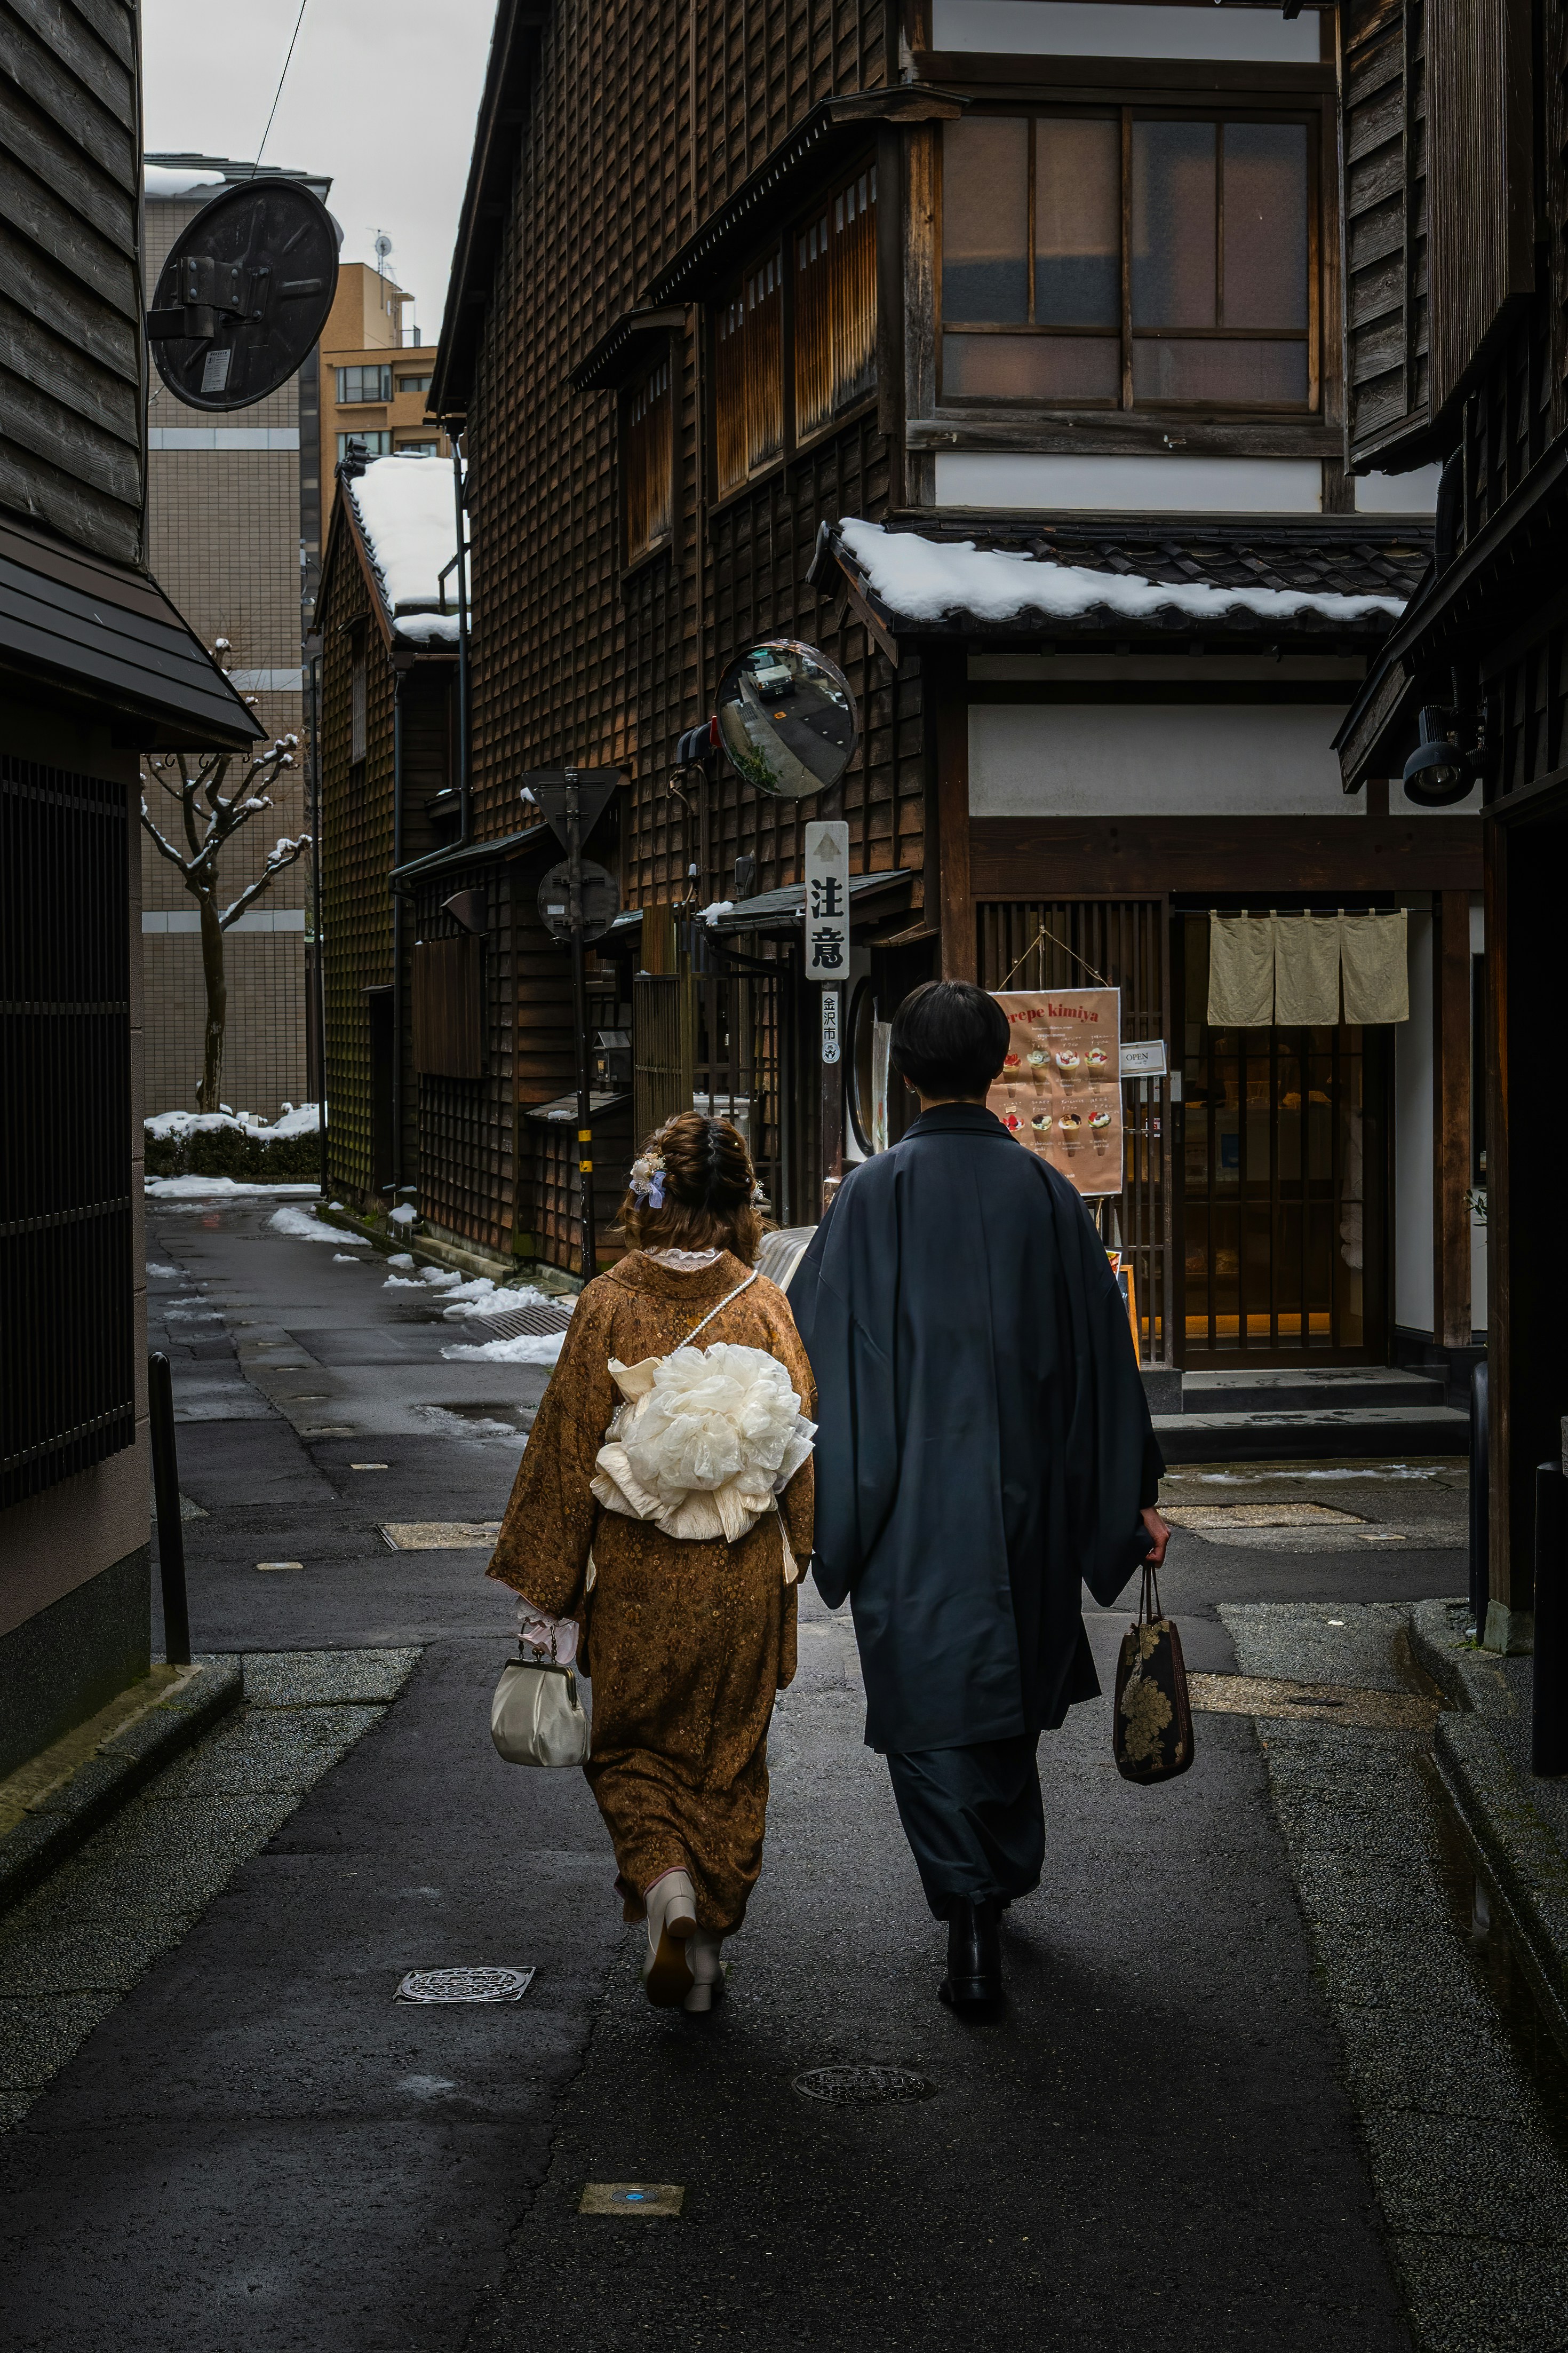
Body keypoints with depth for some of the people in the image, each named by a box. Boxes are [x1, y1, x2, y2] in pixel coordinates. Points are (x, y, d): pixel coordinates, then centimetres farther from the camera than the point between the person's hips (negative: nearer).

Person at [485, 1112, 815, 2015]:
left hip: (635, 1575, -1)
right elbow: (802, 1446, -1)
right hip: (743, 1578, 1)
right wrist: (792, 1561, 13)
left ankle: (667, 1890, -8)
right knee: (728, 1761, 15)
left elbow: (568, 1446, -7)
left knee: (635, 1747, 15)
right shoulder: (764, 1304, -6)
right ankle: (708, 1944, 19)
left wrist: (546, 1585, 0)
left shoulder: (610, 1304, -10)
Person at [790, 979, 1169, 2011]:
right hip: (1024, 1494, 3)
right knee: (1008, 1683, 21)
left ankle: (972, 1922, -11)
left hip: (912, 1498, -3)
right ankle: (1005, 1880, 37)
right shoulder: (1045, 1191, 0)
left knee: (932, 1700, 1)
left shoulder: (875, 1192, -8)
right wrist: (1136, 1492, 10)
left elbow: (814, 1341, -7)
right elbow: (1102, 1349, 3)